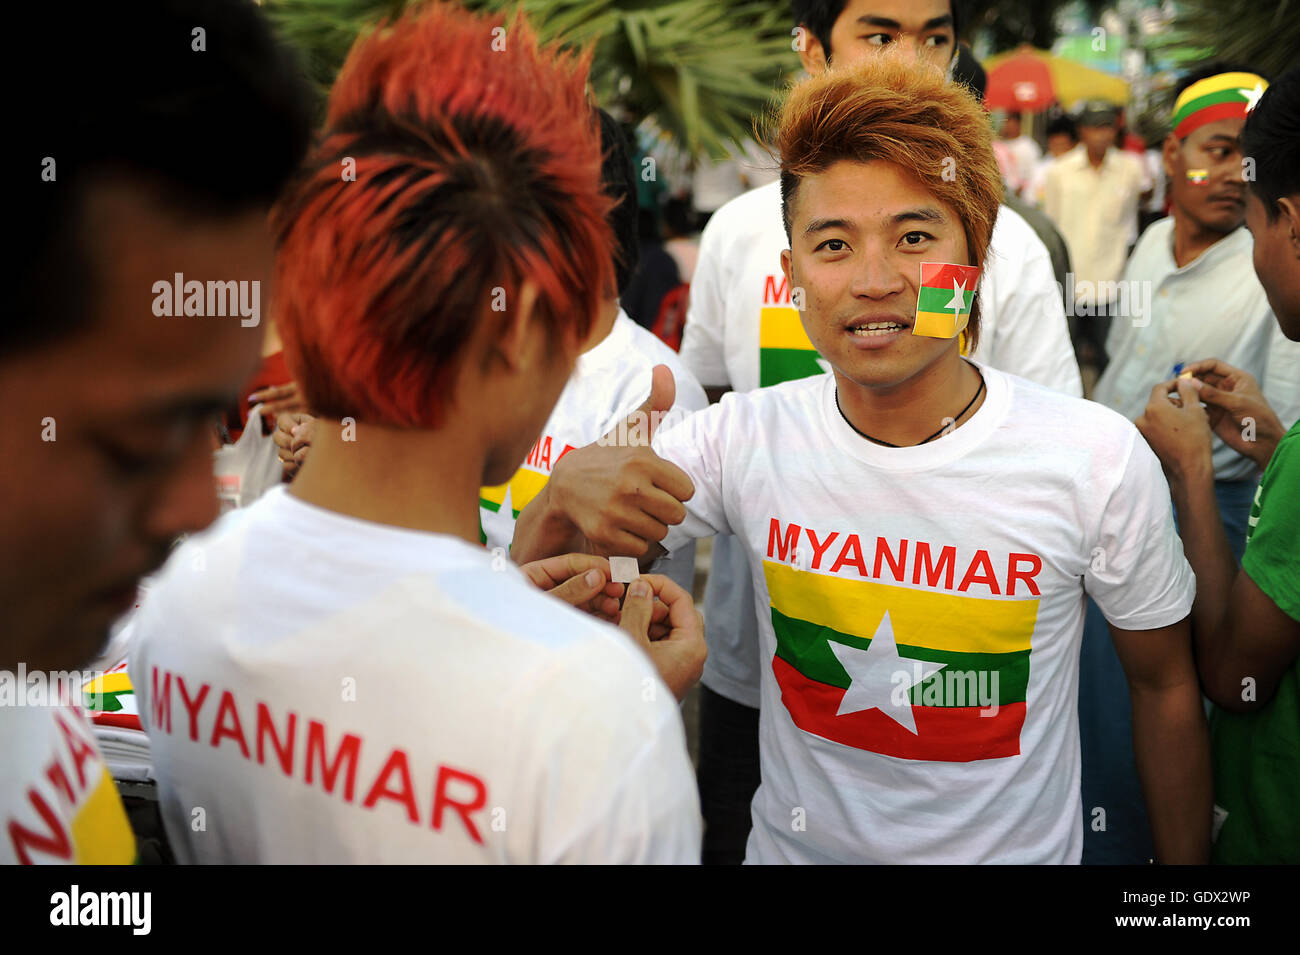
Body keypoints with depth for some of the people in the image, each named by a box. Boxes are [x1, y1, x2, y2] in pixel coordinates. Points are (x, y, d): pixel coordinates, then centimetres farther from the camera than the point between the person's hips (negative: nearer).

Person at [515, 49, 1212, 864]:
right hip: (792, 845, 2)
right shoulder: (744, 440, -16)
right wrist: (569, 490, -31)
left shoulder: (1099, 460, -20)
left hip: (1015, 851, -1)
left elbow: (1166, 685, -5)